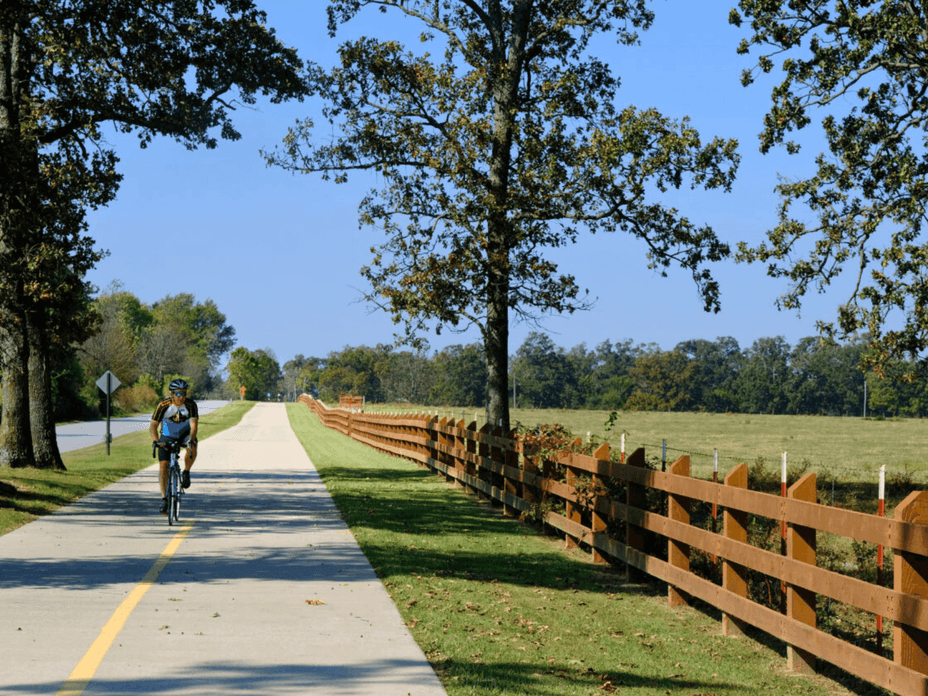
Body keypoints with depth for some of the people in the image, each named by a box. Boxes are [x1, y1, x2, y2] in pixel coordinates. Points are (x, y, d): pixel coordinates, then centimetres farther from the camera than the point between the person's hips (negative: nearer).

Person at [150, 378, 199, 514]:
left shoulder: (191, 404, -23)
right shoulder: (163, 405, -23)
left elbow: (193, 425, -30)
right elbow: (153, 425, -20)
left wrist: (191, 439, -48)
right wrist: (155, 441, -37)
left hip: (185, 432, 0)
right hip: (167, 434, 0)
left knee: (192, 447, -34)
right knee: (163, 465, -11)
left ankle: (186, 473, -8)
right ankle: (164, 498, 0)